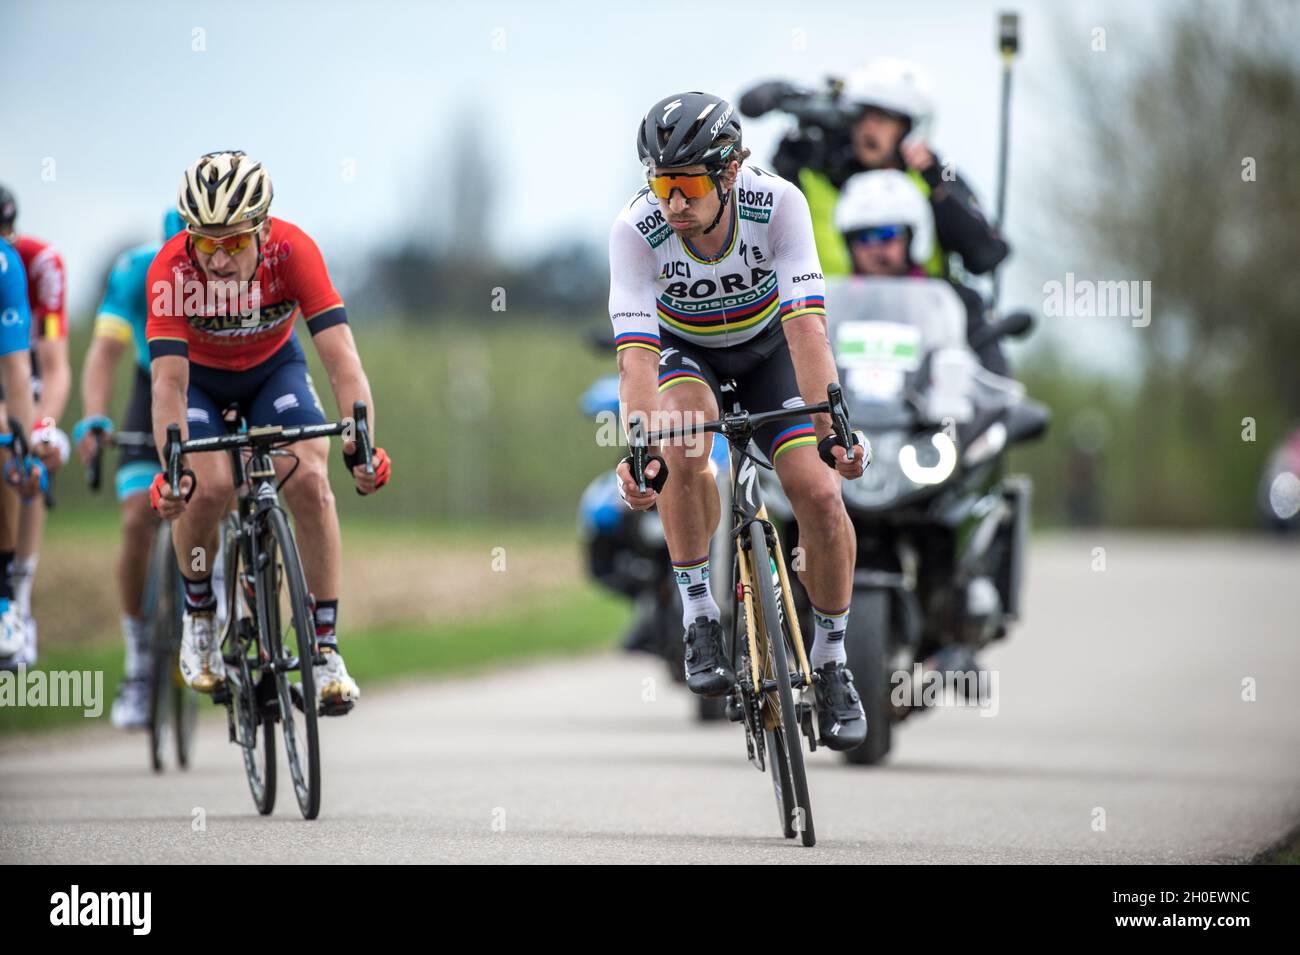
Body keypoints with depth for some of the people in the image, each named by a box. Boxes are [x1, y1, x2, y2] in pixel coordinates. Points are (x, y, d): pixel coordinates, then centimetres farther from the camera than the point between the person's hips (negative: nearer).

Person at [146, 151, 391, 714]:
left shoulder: (293, 251, -33)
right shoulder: (171, 268, -34)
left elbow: (341, 357, -37)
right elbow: (168, 381, -37)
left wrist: (360, 444, -50)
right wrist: (170, 468, -50)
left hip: (273, 368, 1)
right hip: (200, 377, -1)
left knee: (309, 480, -22)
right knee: (209, 488, -25)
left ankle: (325, 647, -12)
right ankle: (199, 616, 3)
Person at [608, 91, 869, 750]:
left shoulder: (777, 203, -32)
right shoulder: (635, 229, -32)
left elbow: (805, 325, -38)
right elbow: (636, 352, -39)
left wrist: (830, 426, -51)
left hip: (764, 345, 1)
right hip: (682, 348, -1)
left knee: (820, 494, -16)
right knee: (684, 441, -35)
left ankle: (831, 664, 7)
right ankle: (699, 617, -17)